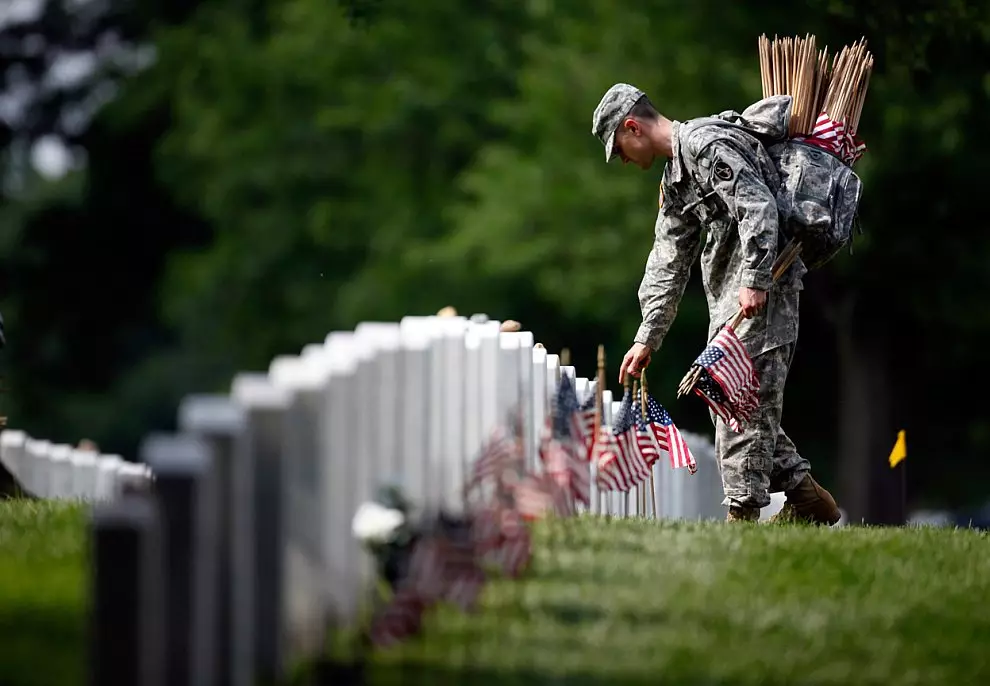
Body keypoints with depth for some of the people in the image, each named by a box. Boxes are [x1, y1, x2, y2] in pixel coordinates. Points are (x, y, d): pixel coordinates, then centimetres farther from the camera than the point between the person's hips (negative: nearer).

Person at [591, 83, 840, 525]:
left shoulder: (705, 144, -11)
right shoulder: (675, 178, 22)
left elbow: (758, 207, -22)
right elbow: (668, 262, 23)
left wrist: (754, 282, -28)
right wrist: (648, 338, 18)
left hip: (760, 292, -11)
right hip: (729, 296, 11)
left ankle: (743, 513, -10)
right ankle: (807, 500, 15)